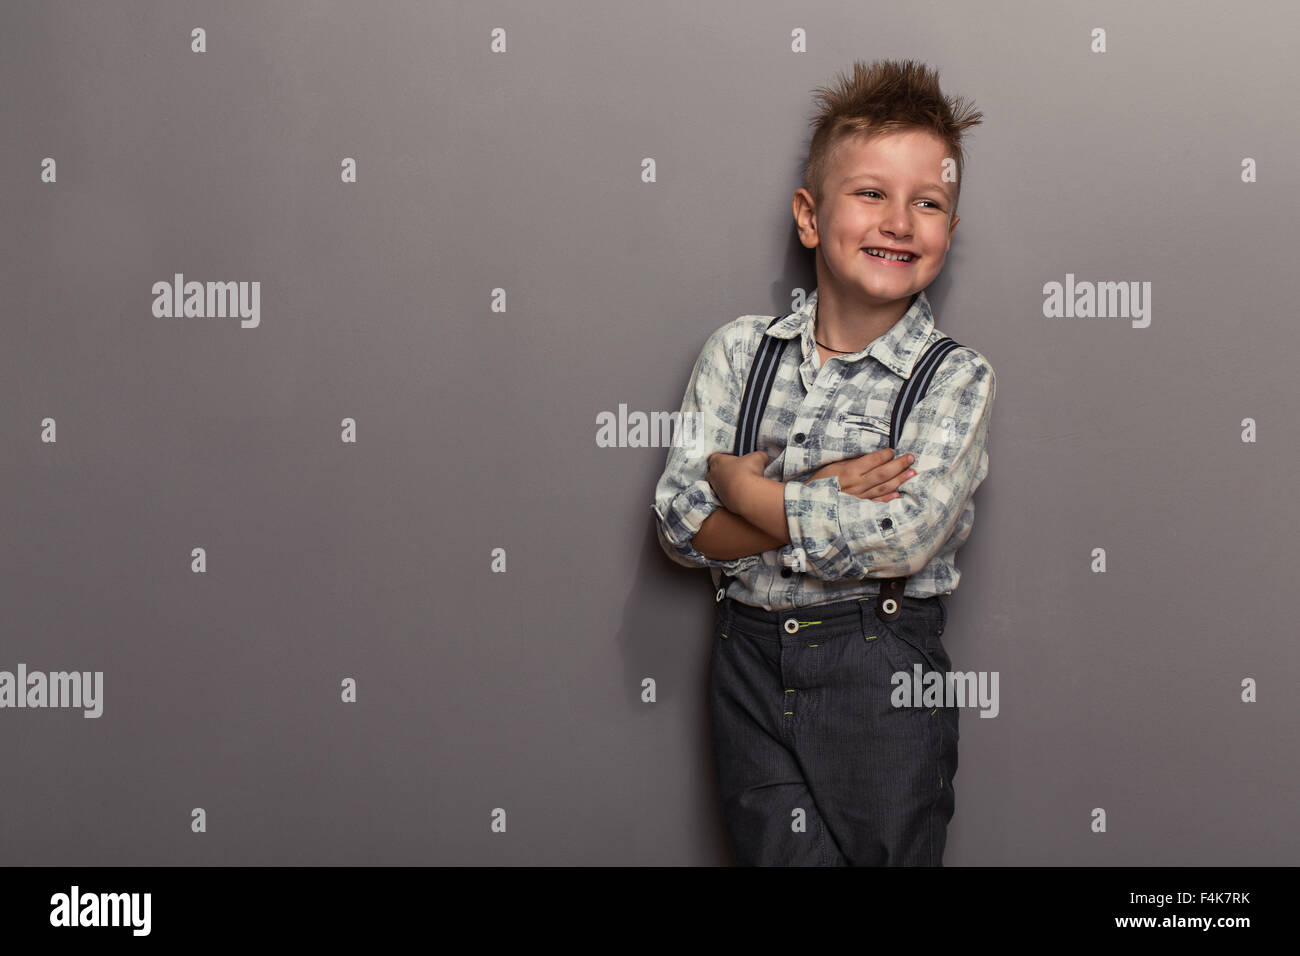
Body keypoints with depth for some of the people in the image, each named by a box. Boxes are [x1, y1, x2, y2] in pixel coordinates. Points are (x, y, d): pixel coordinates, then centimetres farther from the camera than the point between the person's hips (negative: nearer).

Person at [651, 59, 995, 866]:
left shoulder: (957, 377, -7)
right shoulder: (739, 351, 0)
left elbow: (903, 539, -21)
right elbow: (683, 527, -6)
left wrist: (742, 484, -12)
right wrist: (820, 498, -19)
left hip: (882, 675, -2)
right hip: (752, 657, 2)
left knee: (887, 851, 8)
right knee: (775, 853, 9)